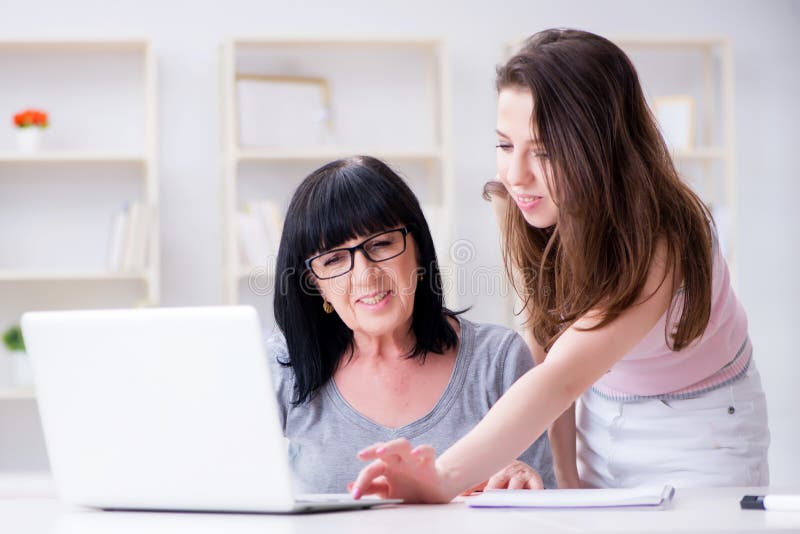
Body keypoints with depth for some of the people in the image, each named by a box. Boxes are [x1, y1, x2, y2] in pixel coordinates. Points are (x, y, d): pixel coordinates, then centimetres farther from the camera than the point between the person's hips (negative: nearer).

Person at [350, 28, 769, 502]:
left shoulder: (662, 238, -30)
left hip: (701, 433, -5)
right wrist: (566, 476, -11)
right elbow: (547, 352, -3)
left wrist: (446, 477, -53)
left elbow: (563, 378, -41)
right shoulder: (523, 217, -11)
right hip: (601, 424, 5)